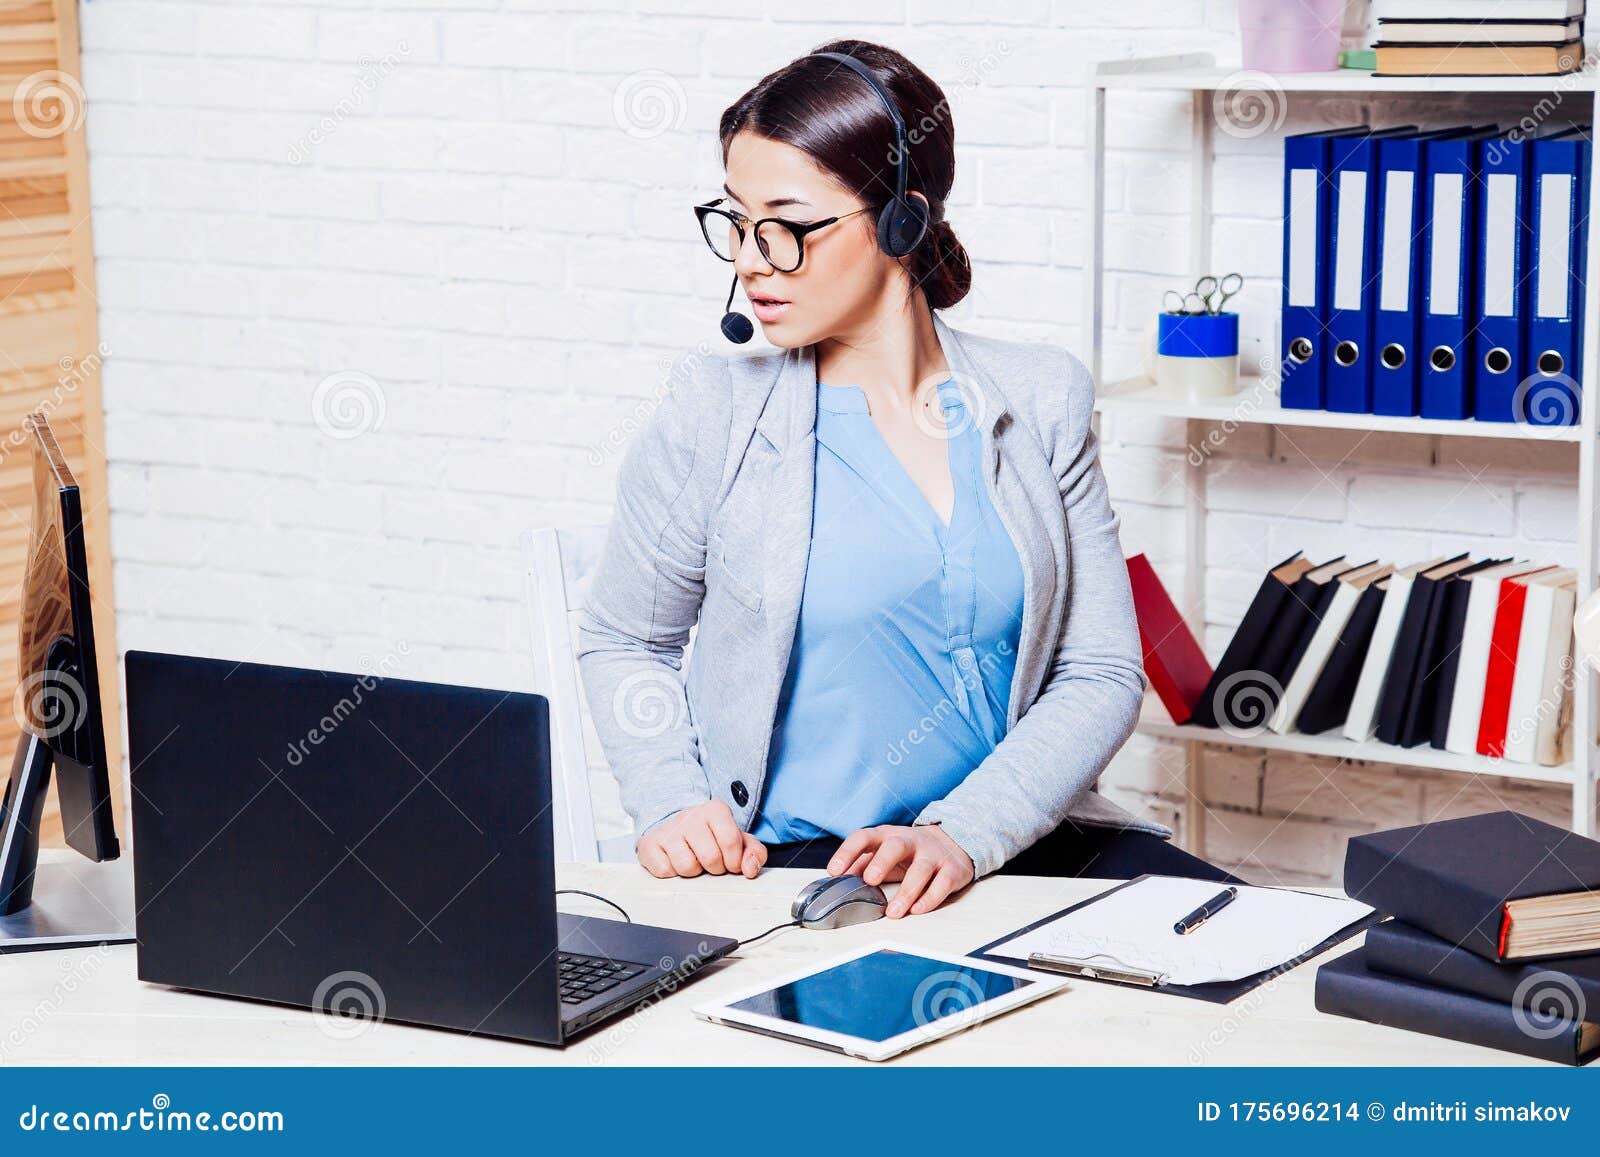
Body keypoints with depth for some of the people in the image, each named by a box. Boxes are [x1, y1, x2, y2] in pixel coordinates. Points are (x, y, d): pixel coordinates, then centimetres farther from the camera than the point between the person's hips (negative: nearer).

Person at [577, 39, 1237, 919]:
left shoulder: (1040, 401, 5)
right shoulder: (715, 415, 0)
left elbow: (1101, 673, 2)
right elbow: (621, 641, 13)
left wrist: (962, 836, -14)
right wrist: (671, 804, -6)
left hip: (1014, 838, 3)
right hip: (796, 862, -3)